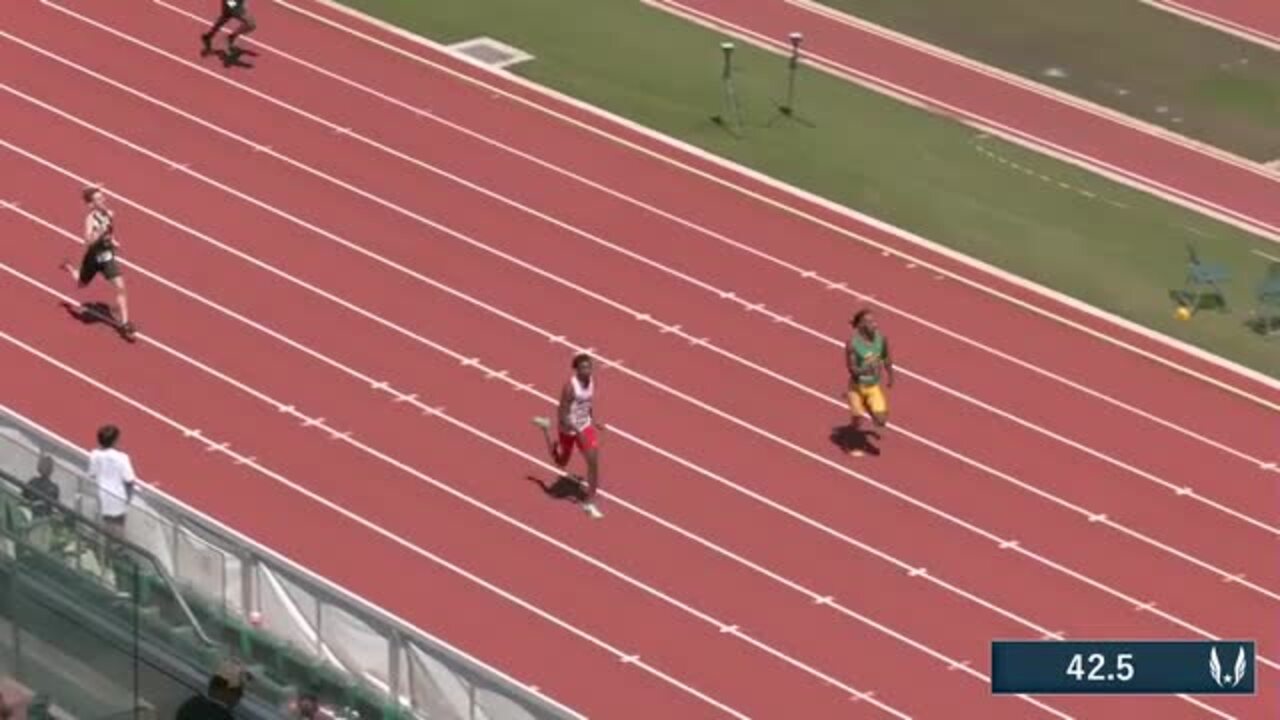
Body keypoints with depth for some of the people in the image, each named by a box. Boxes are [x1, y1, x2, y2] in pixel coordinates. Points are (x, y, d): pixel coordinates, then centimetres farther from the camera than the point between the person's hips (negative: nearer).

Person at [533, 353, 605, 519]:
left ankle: (590, 502, 6)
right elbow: (562, 415, -27)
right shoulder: (570, 387, -32)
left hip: (585, 426, 5)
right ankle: (546, 429, 43)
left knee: (594, 462, -7)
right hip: (569, 429, -5)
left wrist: (594, 420, 5)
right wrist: (578, 432, -32)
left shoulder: (591, 380, -10)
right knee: (561, 463, 19)